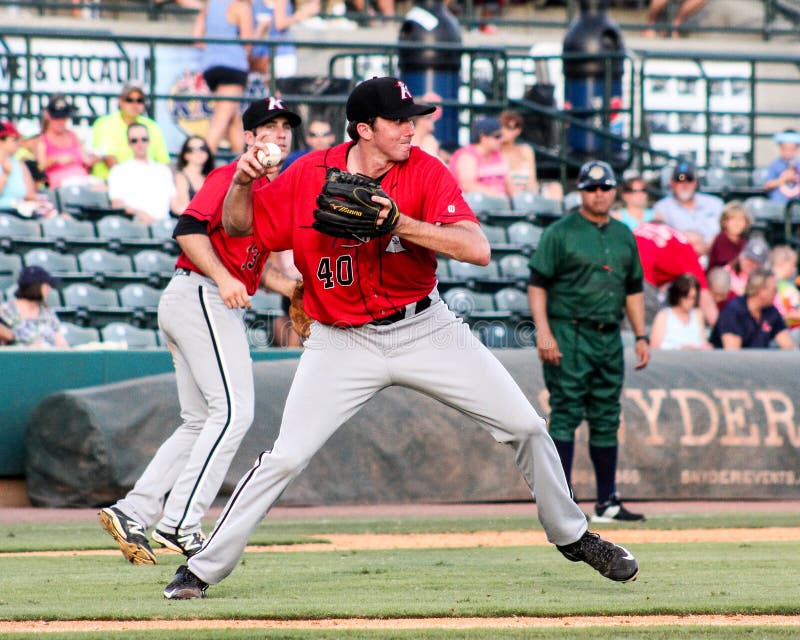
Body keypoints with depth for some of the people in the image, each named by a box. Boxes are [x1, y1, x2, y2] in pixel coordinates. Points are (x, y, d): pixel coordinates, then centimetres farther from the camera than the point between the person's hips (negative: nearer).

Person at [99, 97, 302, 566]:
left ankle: (133, 513, 7)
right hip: (200, 296, -10)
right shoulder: (231, 177, -7)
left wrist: (300, 289, 10)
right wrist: (222, 278, -28)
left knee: (202, 422, 10)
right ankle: (180, 525, -19)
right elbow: (188, 229, -19)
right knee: (233, 410, -15)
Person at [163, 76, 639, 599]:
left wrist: (398, 222, -33)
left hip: (425, 329, 1)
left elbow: (477, 249, -24)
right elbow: (239, 224, 2)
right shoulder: (310, 175, -9)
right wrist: (243, 181, -20)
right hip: (343, 343, -1)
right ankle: (203, 568, -3)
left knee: (526, 427, 1)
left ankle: (571, 535, 23)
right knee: (285, 458, -13)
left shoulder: (426, 172, -11)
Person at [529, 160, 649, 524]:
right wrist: (543, 331, -17)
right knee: (566, 415, -9)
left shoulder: (624, 236, 16)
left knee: (607, 419, 8)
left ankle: (607, 503, 12)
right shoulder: (560, 233, -2)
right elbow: (537, 283, -7)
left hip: (610, 337, 6)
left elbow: (634, 289, 22)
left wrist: (641, 336, 15)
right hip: (568, 334, -6)